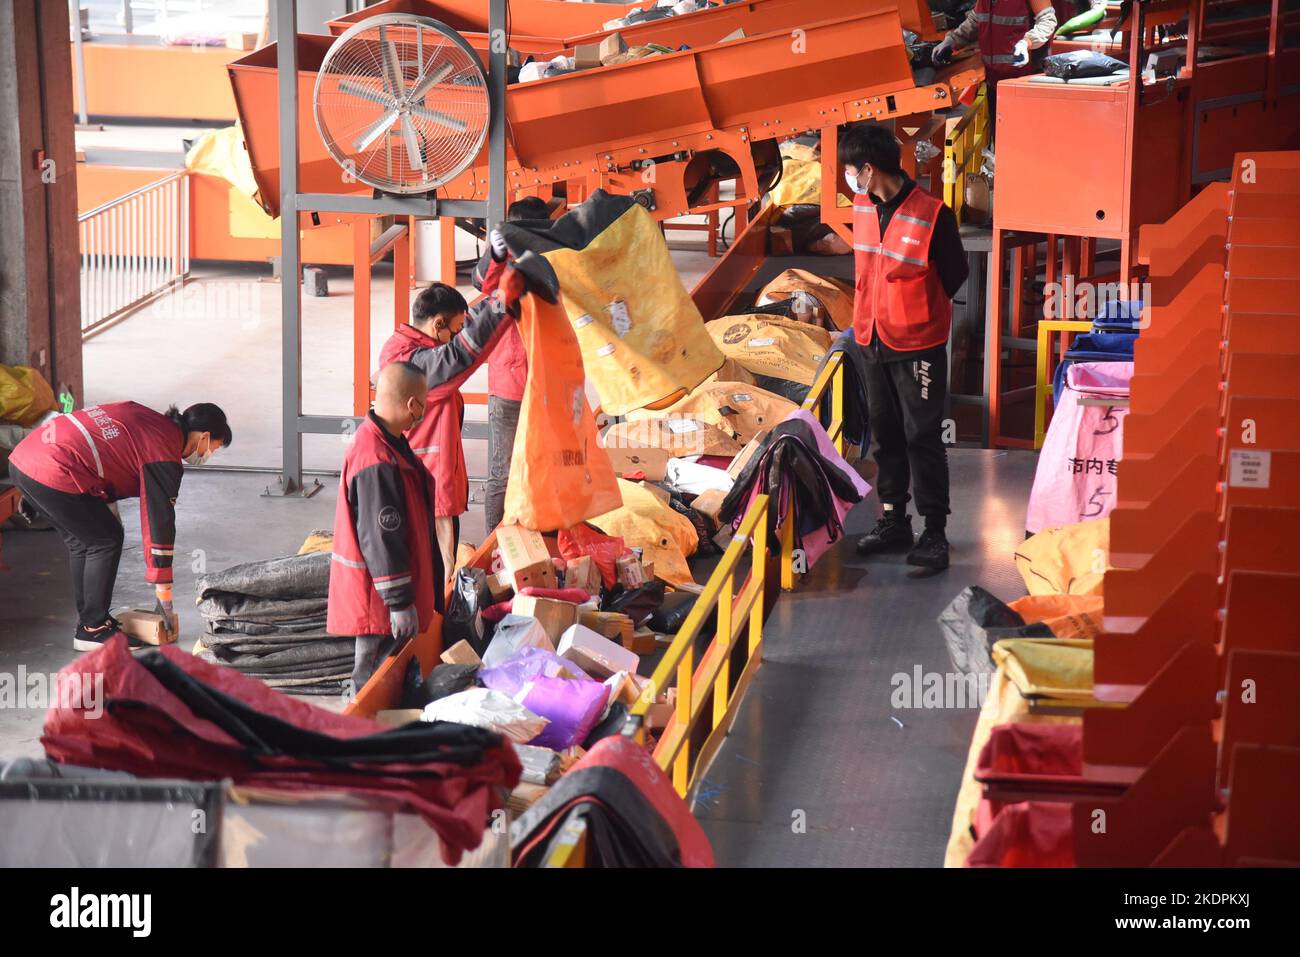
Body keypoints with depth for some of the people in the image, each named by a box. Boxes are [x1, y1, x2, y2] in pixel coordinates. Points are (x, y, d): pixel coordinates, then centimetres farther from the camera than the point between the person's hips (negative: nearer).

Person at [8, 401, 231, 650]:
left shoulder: (146, 417, 19)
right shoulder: (165, 458, -4)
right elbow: (159, 524, -1)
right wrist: (164, 598, 7)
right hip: (53, 474, -9)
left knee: (81, 541, 21)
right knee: (106, 541, 5)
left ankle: (90, 618, 28)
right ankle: (93, 629, 10)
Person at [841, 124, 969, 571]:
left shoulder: (932, 215, -19)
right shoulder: (863, 207, 2)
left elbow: (955, 275, -8)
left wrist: (918, 315, 0)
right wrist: (867, 317, 11)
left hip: (918, 345, -7)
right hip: (874, 342, 7)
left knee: (923, 438, -2)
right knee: (885, 435, 14)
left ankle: (935, 533, 5)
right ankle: (893, 522, 26)